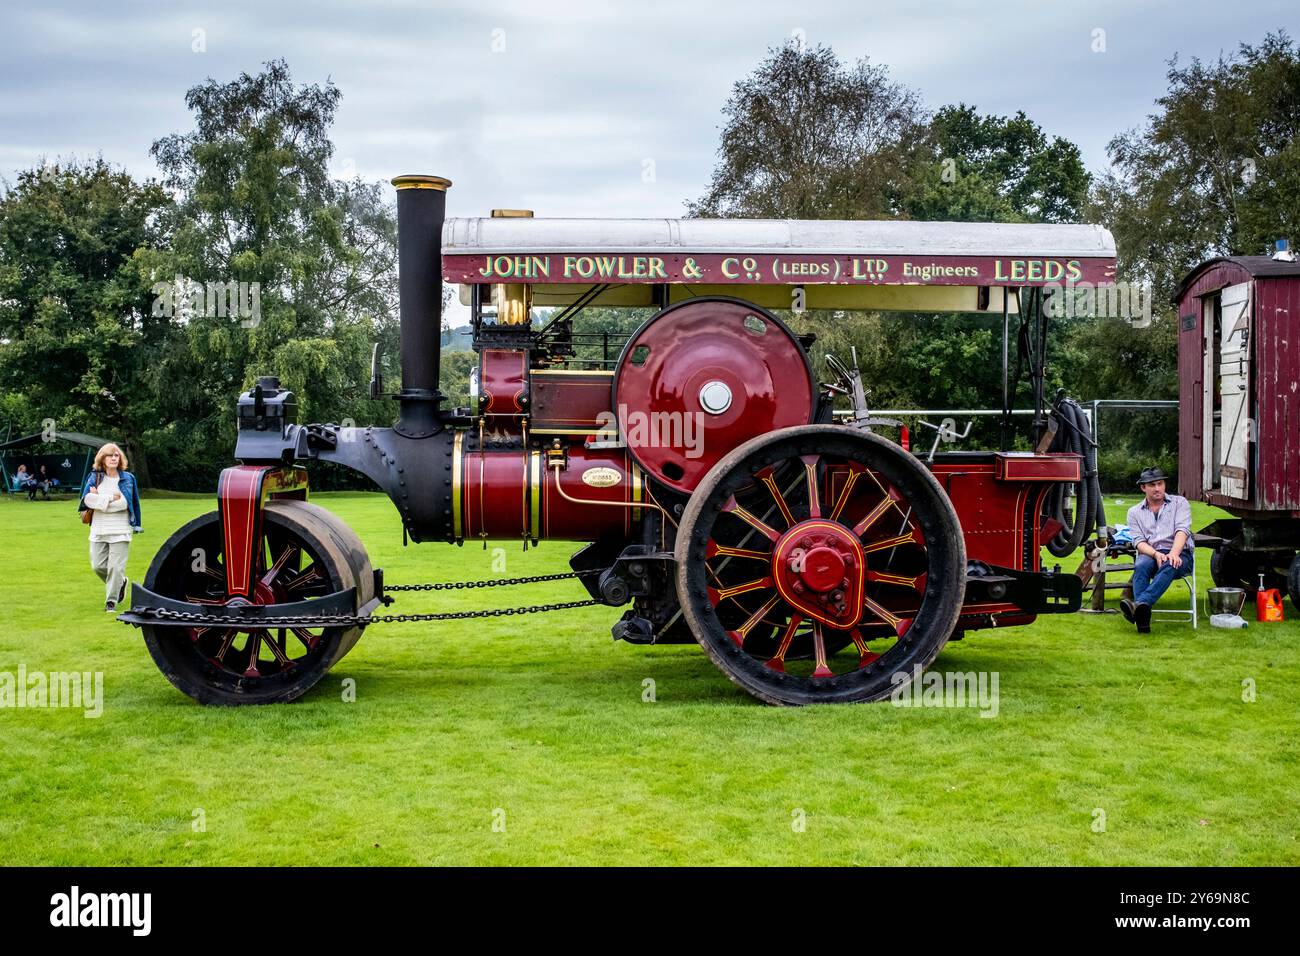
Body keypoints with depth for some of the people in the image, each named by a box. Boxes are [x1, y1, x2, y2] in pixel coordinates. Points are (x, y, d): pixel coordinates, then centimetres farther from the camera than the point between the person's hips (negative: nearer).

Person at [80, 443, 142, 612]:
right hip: (99, 530, 2)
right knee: (98, 566, 4)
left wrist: (99, 500, -6)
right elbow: (87, 499, -9)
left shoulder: (127, 478, 4)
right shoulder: (94, 477, 6)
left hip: (120, 530, -2)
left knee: (116, 567, -7)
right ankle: (120, 583, 31)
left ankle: (111, 600, 5)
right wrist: (111, 498, -14)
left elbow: (124, 502, -5)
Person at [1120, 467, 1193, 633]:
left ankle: (1140, 603, -58)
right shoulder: (1134, 512, 16)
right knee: (1141, 566, -35)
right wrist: (1156, 554, -20)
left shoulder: (1179, 503, 12)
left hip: (1179, 555, -1)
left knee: (1169, 566, -38)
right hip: (1150, 554, 1)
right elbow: (1139, 542, 3)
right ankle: (1142, 618, -51)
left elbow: (1182, 530, -5)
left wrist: (1174, 553, -24)